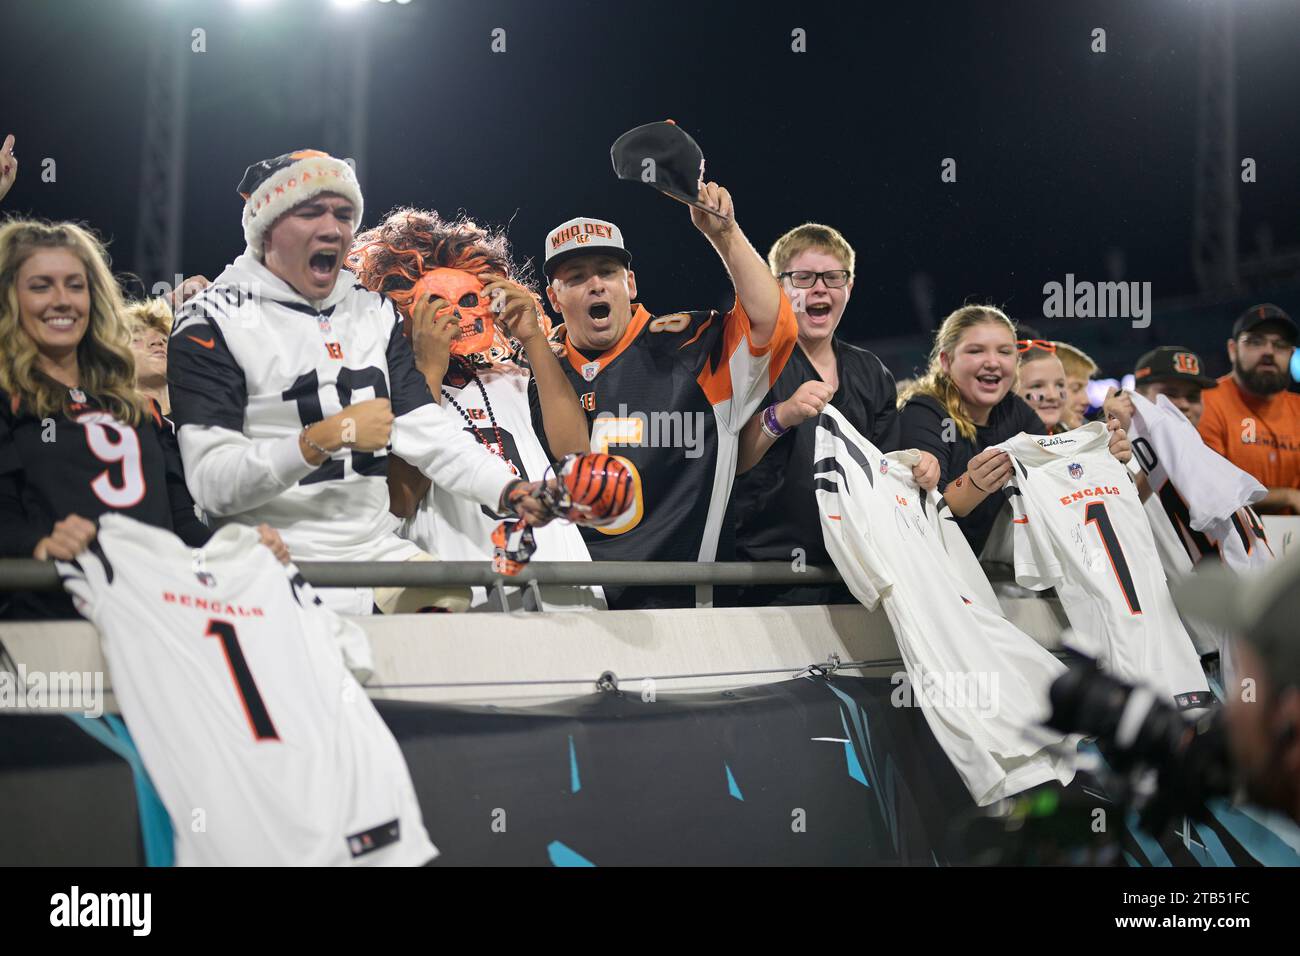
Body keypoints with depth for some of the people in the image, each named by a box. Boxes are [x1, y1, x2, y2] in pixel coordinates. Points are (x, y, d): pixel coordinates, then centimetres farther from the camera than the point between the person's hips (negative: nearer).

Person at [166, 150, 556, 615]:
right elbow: (213, 484, -14)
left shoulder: (373, 313, 13)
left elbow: (429, 433, 5)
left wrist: (511, 490, -11)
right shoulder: (214, 322, -6)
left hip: (379, 552, 6)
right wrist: (327, 437, -22)